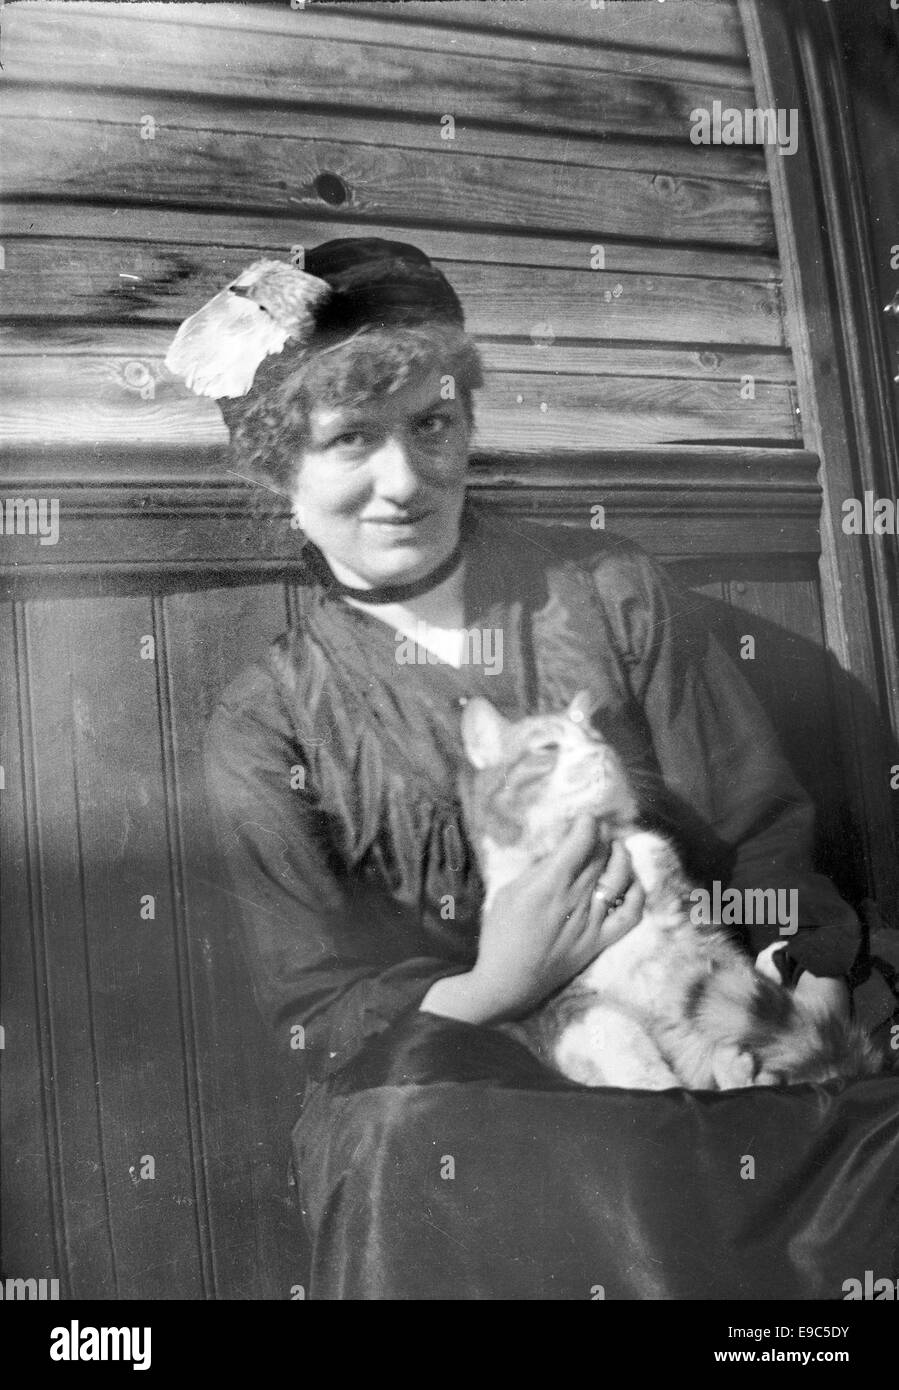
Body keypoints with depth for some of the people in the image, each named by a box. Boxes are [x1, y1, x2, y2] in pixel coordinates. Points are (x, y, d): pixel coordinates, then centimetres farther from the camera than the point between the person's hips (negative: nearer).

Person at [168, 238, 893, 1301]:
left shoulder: (616, 600, 1)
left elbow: (767, 852, 1)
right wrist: (491, 991, -22)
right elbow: (315, 1015, -4)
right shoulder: (262, 729, -1)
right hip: (432, 1119, 0)